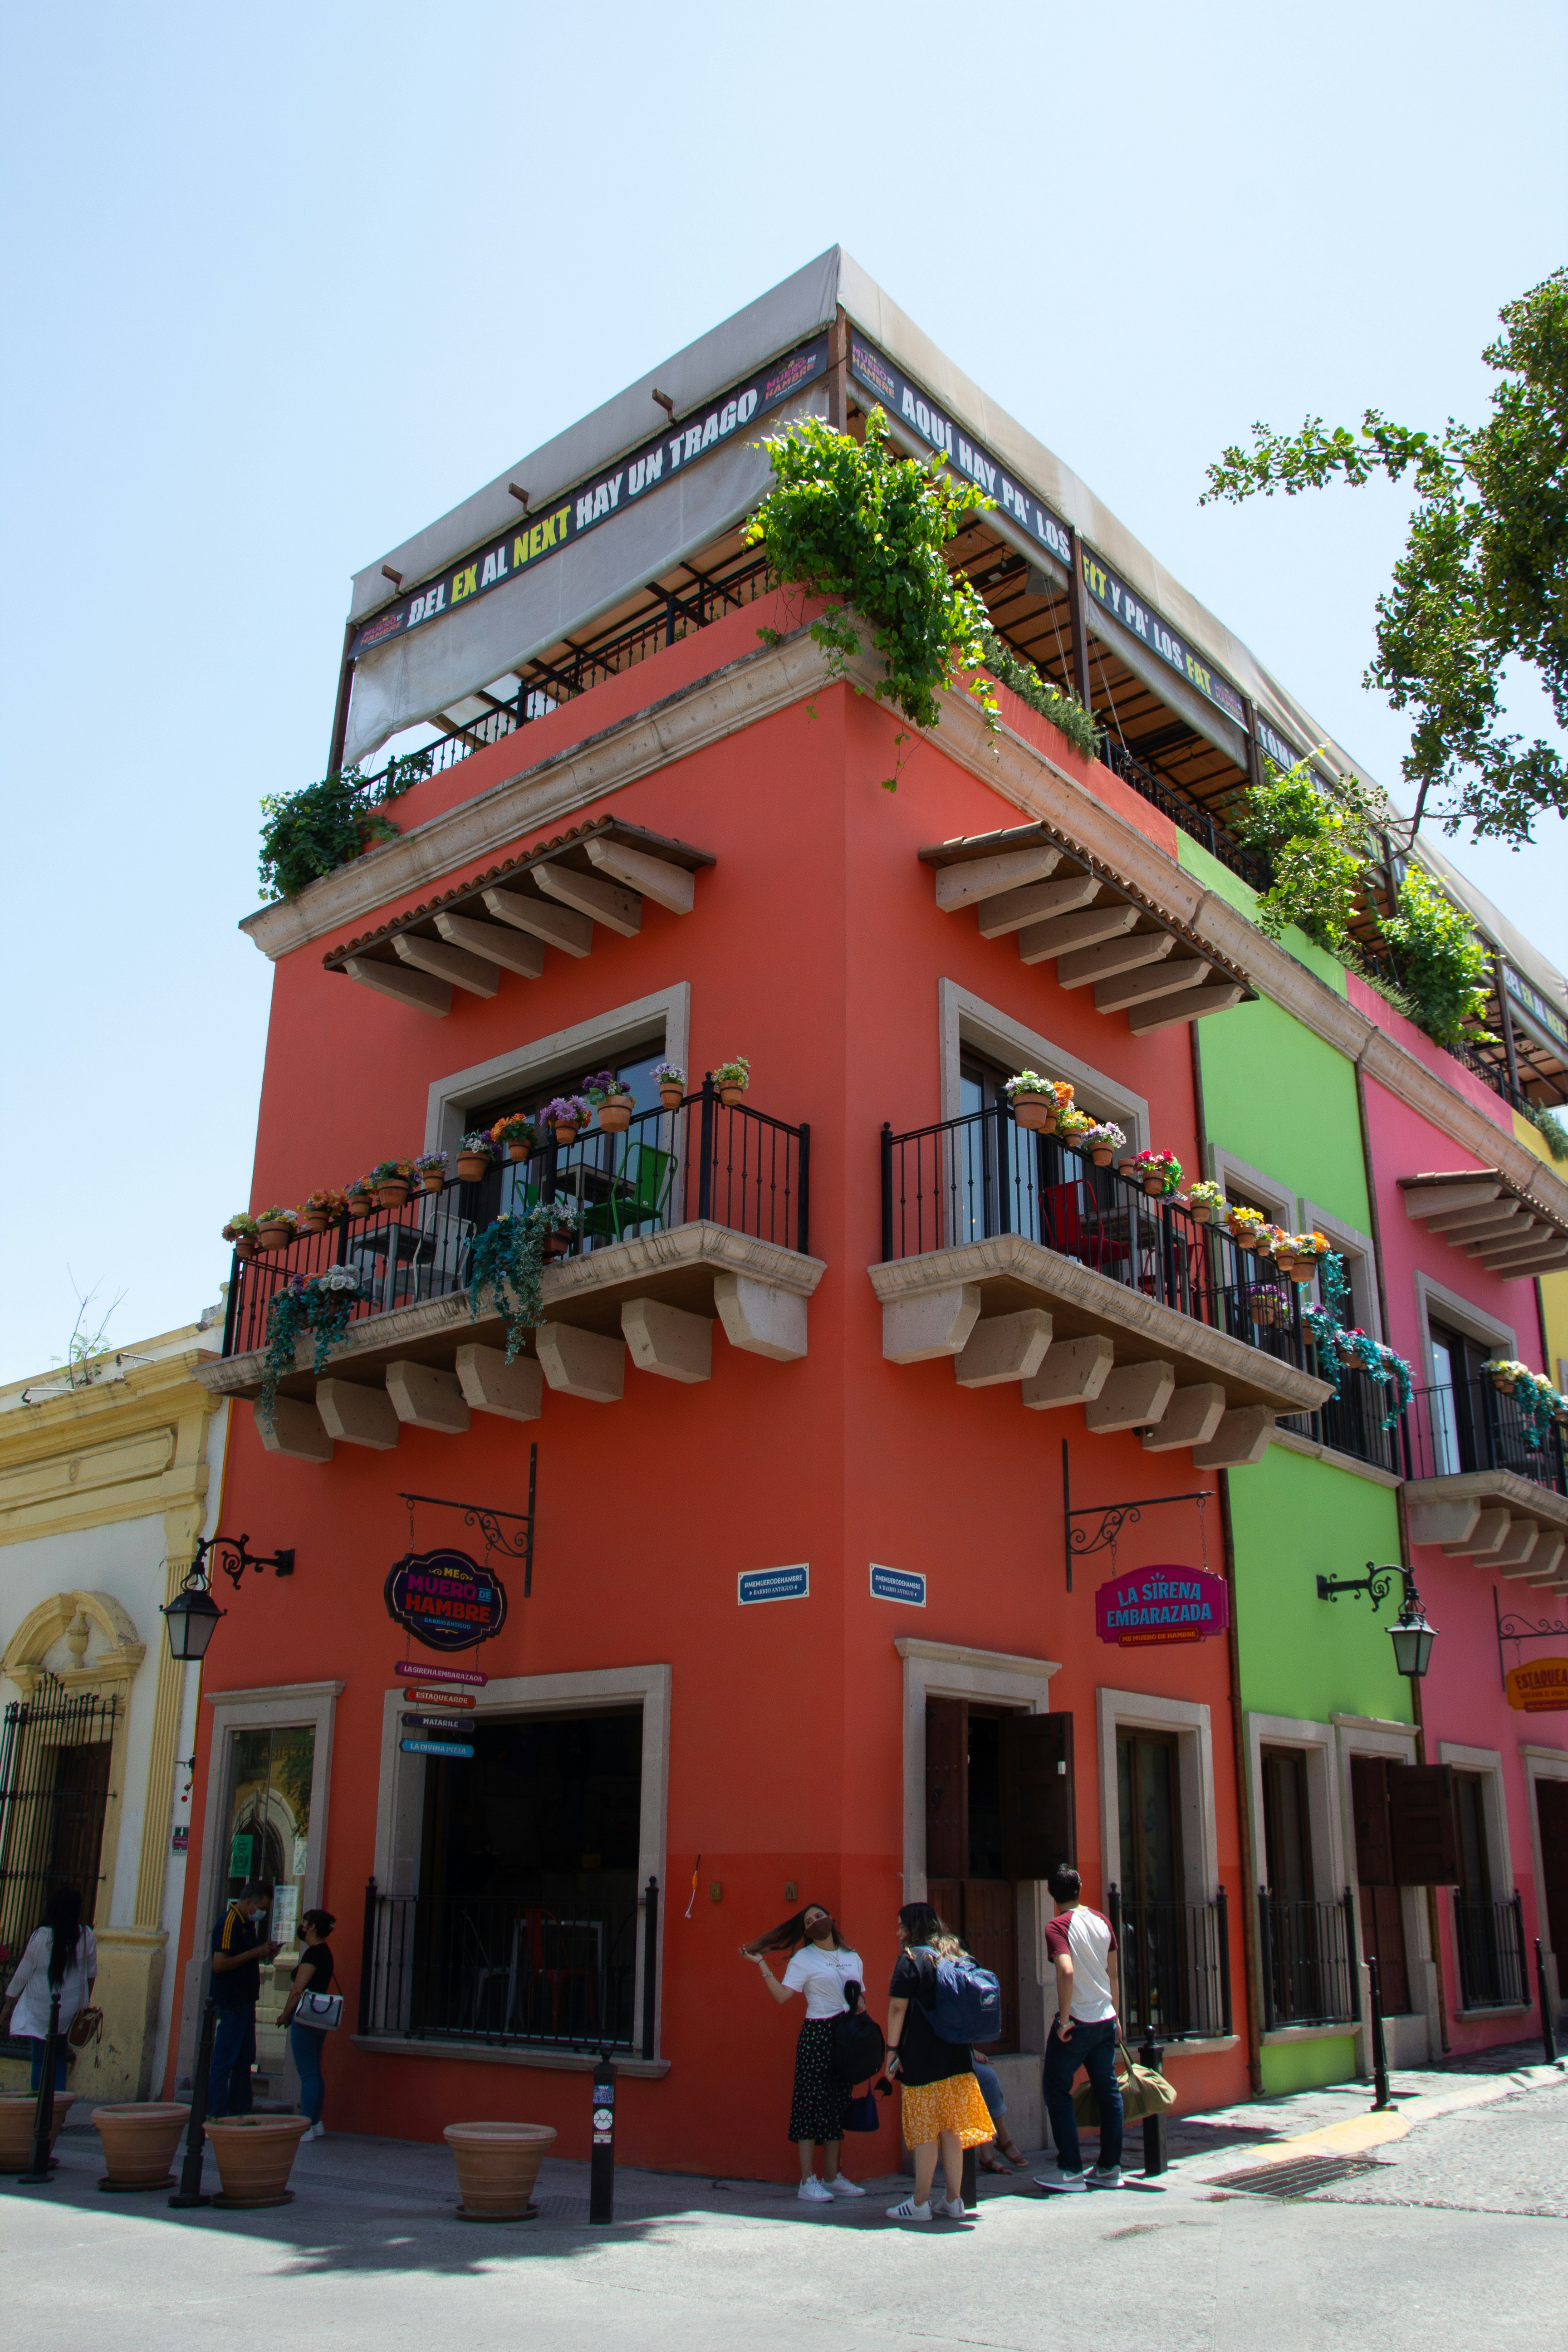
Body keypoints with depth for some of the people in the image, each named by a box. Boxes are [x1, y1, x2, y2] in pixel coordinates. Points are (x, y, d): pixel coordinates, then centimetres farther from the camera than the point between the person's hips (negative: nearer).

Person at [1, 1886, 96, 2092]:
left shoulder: (41, 1937, -16)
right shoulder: (86, 1936, -8)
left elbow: (22, 1975, -6)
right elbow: (91, 1973, 5)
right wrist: (86, 2002, 22)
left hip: (42, 2010, -3)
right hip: (71, 2009, 3)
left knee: (40, 2060, 8)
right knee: (59, 2058, 19)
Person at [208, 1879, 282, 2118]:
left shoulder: (247, 1923, 15)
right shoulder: (230, 1923, -16)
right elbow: (219, 1964, -24)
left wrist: (265, 1953, 8)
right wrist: (255, 1953, -20)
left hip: (245, 2001, 10)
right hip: (232, 2003, -10)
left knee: (245, 2059, 14)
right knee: (224, 2062, -5)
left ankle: (239, 2114, 21)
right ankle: (216, 2118, -1)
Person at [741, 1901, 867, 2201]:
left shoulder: (852, 1958, 13)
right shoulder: (803, 1959, -1)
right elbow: (782, 1995, -12)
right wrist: (761, 1964, -18)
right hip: (817, 2034, -5)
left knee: (838, 2104, 8)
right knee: (811, 2102, -6)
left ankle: (832, 2176, 17)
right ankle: (808, 2181, -2)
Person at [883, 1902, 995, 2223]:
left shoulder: (912, 1958, -9)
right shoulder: (957, 1956, 10)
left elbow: (898, 2007, -14)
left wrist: (892, 2049, -8)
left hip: (922, 2059, -6)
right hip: (957, 2058, 6)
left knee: (925, 2133, -1)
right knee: (951, 2130, 10)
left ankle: (920, 2203, 3)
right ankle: (953, 2201, 13)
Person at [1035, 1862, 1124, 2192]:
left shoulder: (1058, 1927, -14)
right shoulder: (1102, 1922, 6)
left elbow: (1067, 1971, -27)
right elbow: (1114, 1974, 12)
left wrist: (1064, 2019, -20)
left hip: (1076, 2021, -6)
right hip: (1105, 2018, 6)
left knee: (1057, 2090, 4)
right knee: (1108, 2091, 12)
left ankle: (1070, 2169, 3)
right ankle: (1110, 2168, 16)